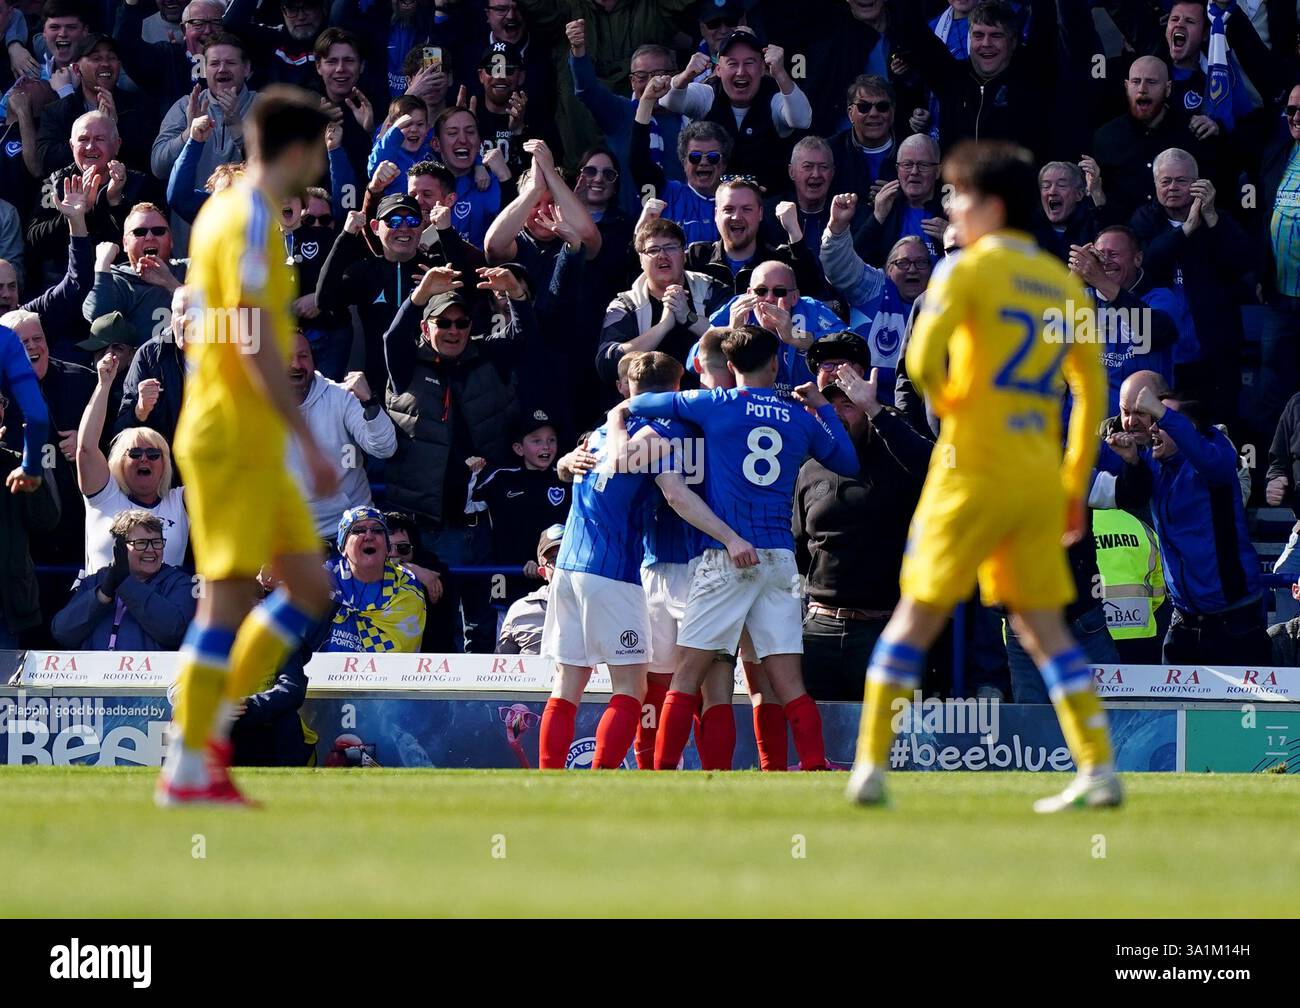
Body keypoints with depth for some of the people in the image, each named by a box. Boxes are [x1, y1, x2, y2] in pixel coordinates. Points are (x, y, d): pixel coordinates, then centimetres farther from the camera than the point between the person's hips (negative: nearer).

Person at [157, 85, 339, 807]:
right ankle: (186, 770, -4)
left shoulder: (224, 212, 15)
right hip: (233, 442, -10)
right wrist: (310, 443, -19)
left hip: (252, 448, 10)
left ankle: (213, 721, 12)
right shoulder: (251, 221, -14)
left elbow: (194, 332, 21)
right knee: (229, 597, -7)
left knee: (309, 586, 10)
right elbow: (256, 347, -20)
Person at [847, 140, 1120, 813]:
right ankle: (1098, 769, -1)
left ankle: (870, 765, 2)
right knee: (1043, 624, 8)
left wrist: (946, 403, 4)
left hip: (974, 471, -5)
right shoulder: (1063, 285, 12)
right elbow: (1092, 395, 13)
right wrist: (1075, 486, 18)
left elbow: (923, 358, -18)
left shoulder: (971, 270, -6)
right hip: (1041, 477, 5)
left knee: (918, 613, 3)